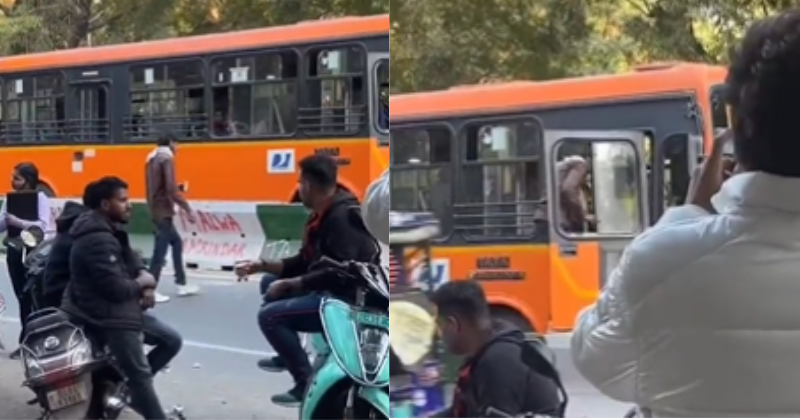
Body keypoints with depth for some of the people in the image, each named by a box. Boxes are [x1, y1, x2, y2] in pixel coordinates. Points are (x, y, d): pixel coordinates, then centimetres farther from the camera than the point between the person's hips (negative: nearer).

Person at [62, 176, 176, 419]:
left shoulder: (110, 229, 10)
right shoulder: (99, 240, -24)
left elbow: (130, 257, 22)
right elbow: (116, 289, -29)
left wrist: (144, 277, -2)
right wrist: (143, 283, -8)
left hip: (122, 308, 11)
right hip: (108, 314, -11)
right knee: (140, 374, -12)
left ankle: (130, 386, 15)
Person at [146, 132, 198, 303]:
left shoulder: (153, 158, 14)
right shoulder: (167, 158, -14)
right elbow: (171, 188, -22)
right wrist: (187, 209, -20)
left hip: (156, 209, 10)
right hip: (163, 211, -10)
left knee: (177, 242, 17)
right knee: (160, 250, -6)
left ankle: (182, 285, 20)